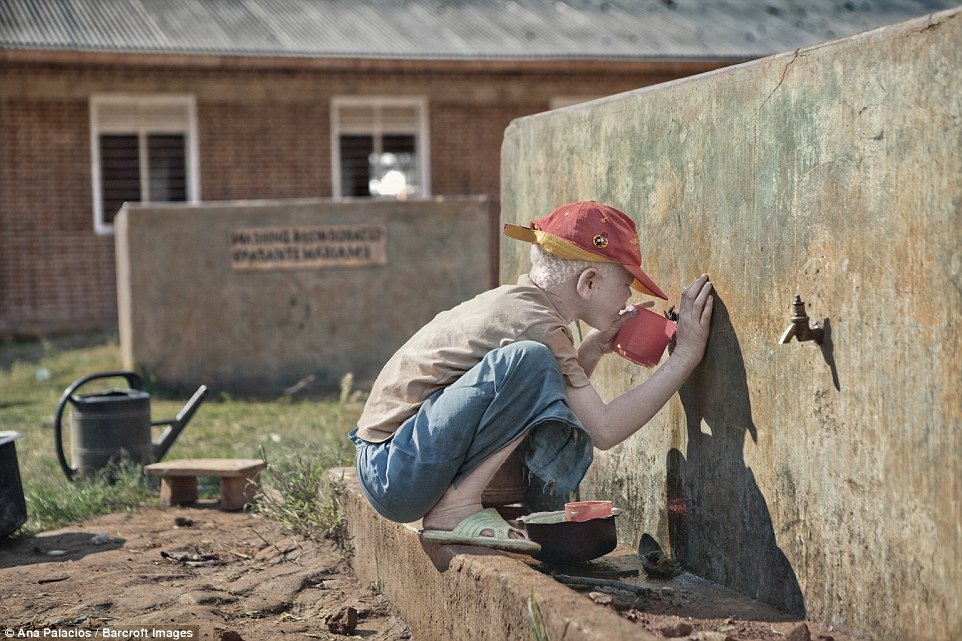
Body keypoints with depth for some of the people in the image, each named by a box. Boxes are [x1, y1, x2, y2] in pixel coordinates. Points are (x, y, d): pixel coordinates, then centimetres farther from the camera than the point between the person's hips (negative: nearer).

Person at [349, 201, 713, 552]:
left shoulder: (516, 302, 11)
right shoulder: (534, 323, -18)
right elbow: (604, 431, -17)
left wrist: (597, 343, 11)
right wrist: (685, 356, -13)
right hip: (392, 471, -10)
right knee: (526, 361, -27)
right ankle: (456, 507, -19)